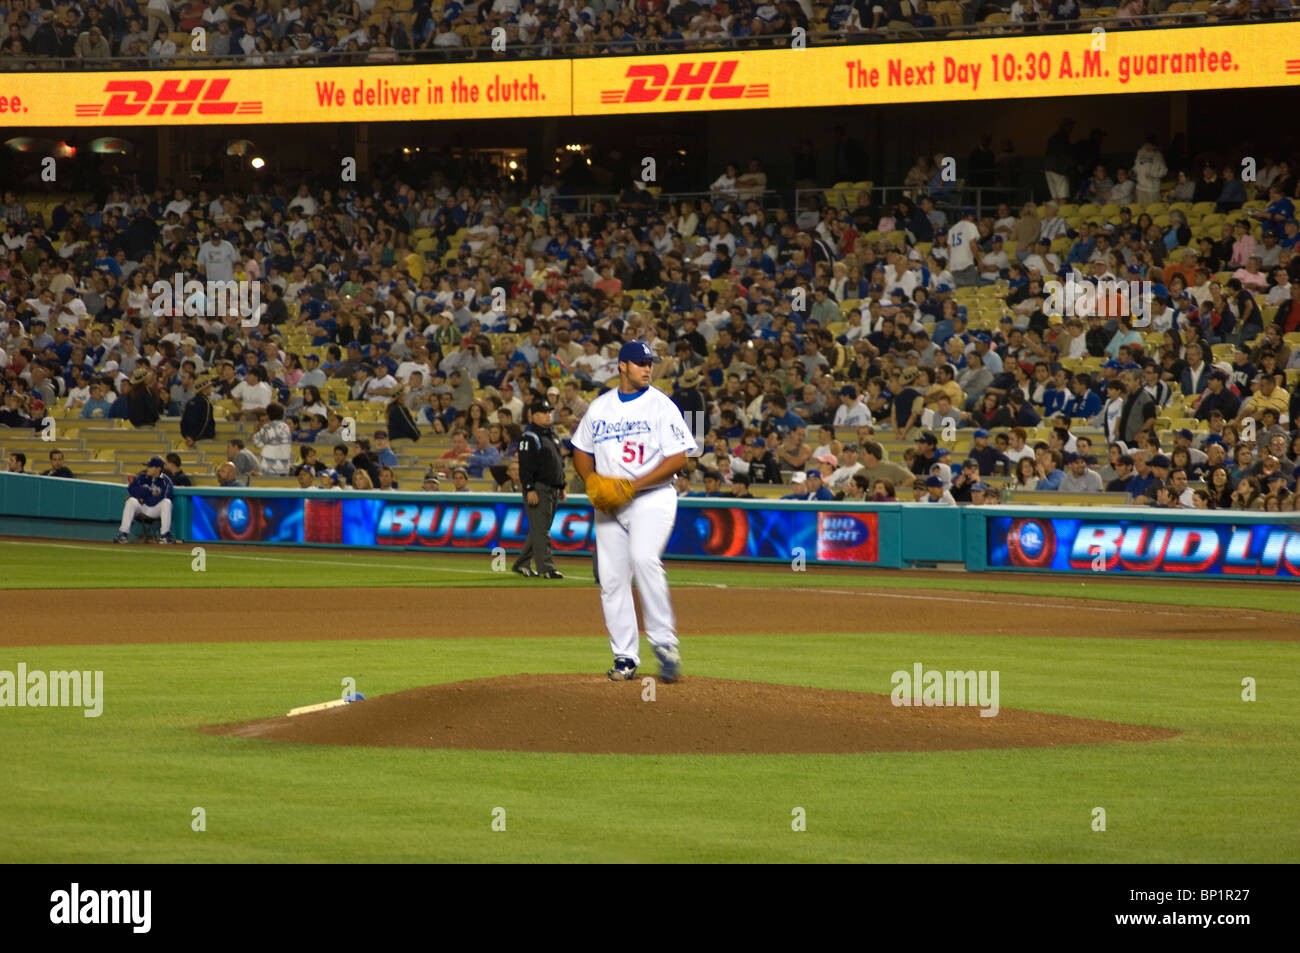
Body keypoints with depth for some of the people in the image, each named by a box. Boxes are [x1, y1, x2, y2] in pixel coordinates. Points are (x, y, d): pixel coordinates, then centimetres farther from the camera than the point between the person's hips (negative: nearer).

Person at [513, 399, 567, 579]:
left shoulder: (552, 435, 18)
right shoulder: (529, 437, -9)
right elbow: (525, 466, -15)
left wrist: (561, 486, 21)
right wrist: (529, 489, -22)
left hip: (552, 489, 9)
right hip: (538, 488, -9)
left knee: (539, 529, 12)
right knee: (540, 529, -11)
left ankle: (522, 564, 20)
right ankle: (546, 567, -15)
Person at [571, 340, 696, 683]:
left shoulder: (661, 406, -3)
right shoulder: (599, 407, 12)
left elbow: (678, 458, -9)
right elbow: (581, 450, 22)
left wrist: (635, 484, -17)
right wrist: (590, 481, 1)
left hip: (652, 498, -5)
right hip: (608, 503, 5)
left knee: (643, 558, -28)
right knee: (611, 578, 1)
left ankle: (664, 641, -20)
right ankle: (625, 657, 10)